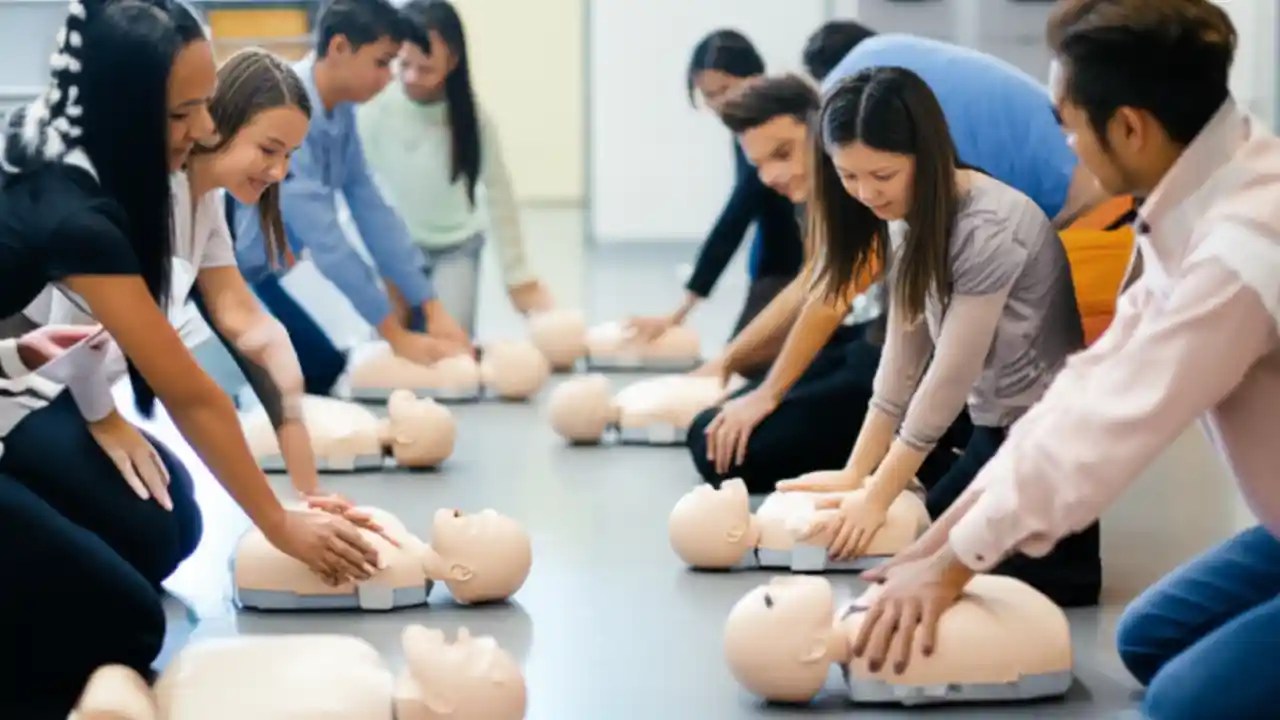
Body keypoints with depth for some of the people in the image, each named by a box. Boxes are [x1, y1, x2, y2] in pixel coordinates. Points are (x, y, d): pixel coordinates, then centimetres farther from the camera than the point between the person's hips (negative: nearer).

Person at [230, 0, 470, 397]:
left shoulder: (340, 111, 0)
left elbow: (371, 209, 1)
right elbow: (323, 235, -29)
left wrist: (432, 308, -4)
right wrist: (396, 335, -26)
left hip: (250, 273, 9)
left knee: (325, 369, 8)